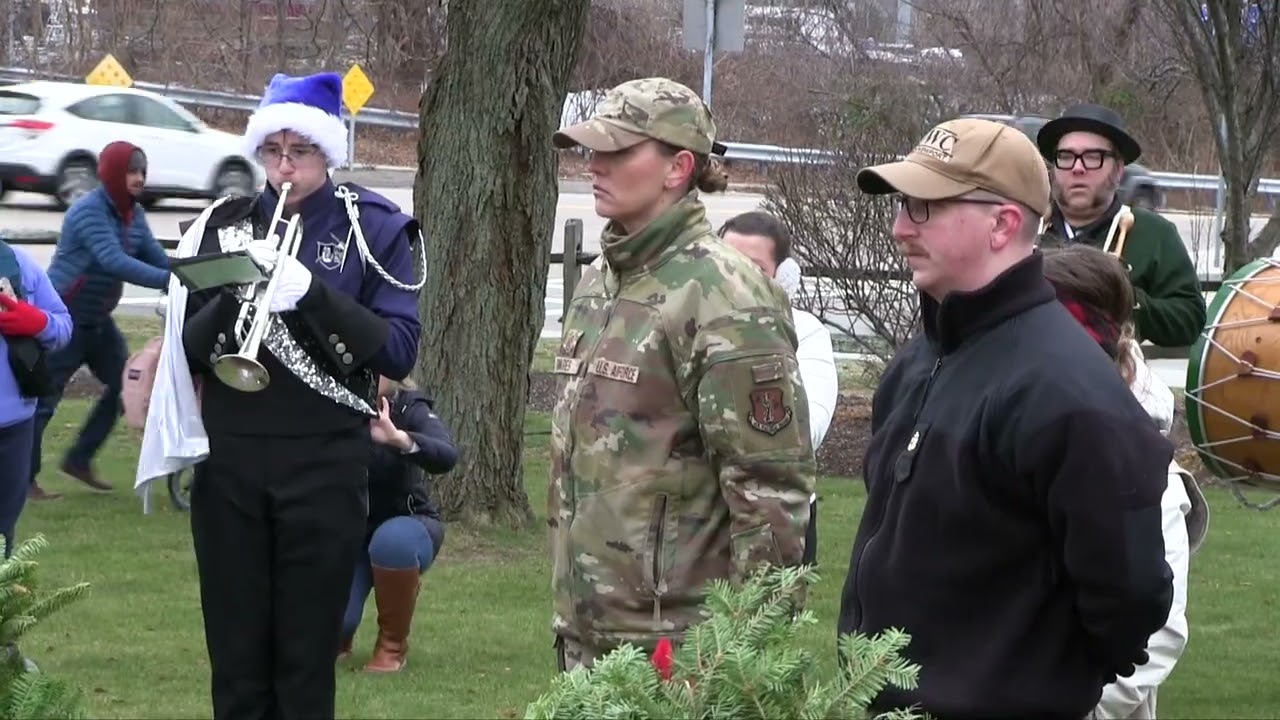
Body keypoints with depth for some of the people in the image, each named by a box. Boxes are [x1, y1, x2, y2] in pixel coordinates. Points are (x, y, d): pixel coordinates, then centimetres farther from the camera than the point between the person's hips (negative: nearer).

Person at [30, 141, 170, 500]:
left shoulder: (134, 214, 5)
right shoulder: (88, 211, -22)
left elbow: (156, 257, 0)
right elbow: (113, 261, -35)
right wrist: (169, 280, -42)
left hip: (98, 320, 9)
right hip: (65, 318, -9)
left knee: (125, 384, 7)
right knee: (44, 397, -3)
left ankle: (79, 459, 19)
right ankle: (23, 479, 4)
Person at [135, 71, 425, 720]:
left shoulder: (374, 228, -1)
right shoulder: (223, 225, 7)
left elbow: (399, 352, -10)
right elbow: (187, 349, 4)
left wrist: (312, 292, -21)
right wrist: (234, 297, -15)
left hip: (325, 464, -2)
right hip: (229, 458, 3)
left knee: (306, 663, 3)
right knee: (235, 656, 6)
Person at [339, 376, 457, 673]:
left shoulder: (409, 408, -17)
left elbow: (446, 457, -36)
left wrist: (399, 438, -54)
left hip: (405, 525, -2)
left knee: (392, 540, -39)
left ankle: (393, 644, -14)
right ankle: (338, 640, 20)